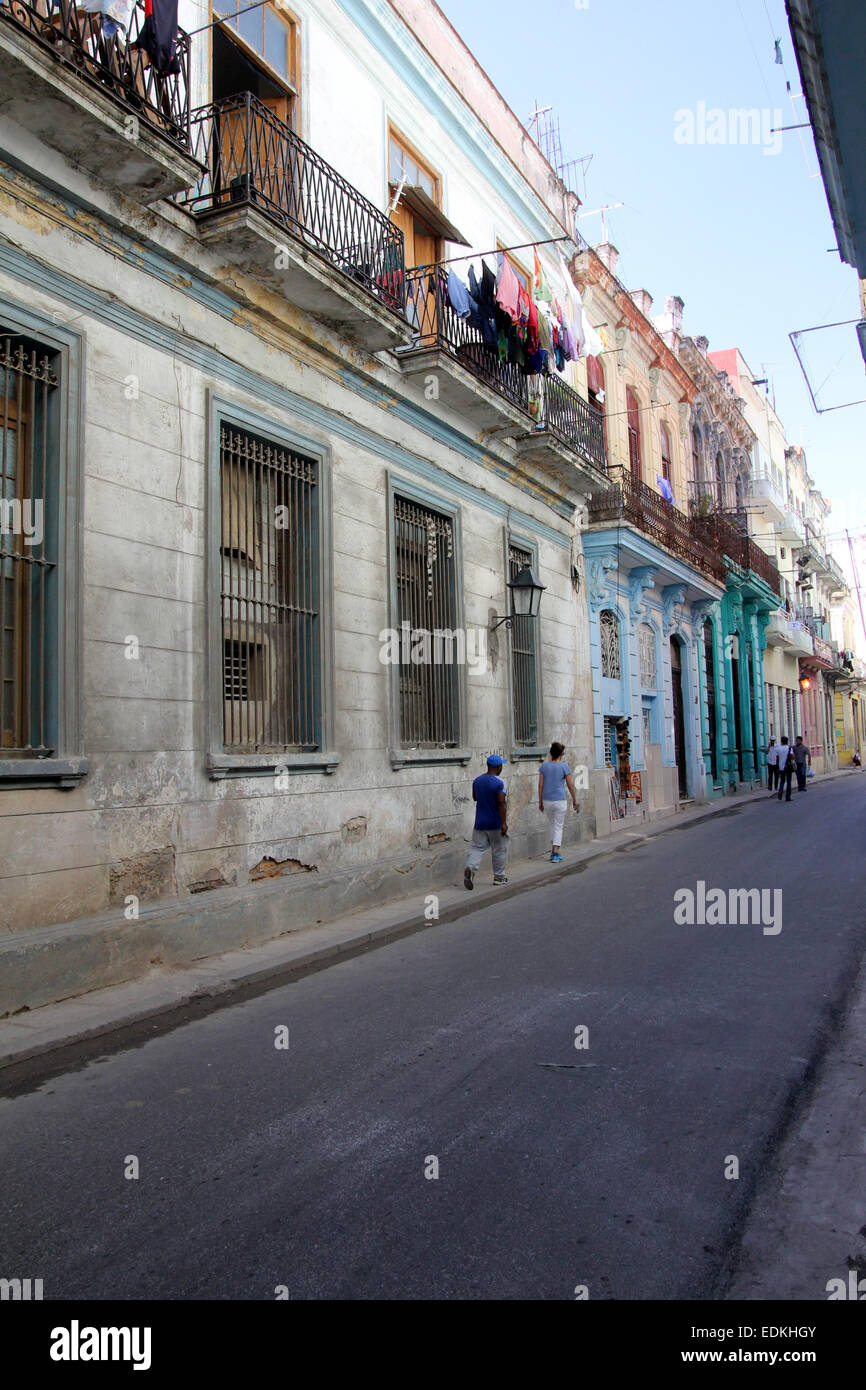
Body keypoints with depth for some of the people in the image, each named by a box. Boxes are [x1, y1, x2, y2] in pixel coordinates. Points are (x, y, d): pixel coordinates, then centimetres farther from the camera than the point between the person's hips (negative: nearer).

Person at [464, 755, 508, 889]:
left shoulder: (477, 781, 2)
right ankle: (499, 876, 21)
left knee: (477, 848, 7)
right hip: (496, 823, -4)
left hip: (480, 822, 4)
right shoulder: (499, 783, -16)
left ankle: (470, 868, -19)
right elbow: (501, 803, -19)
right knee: (499, 850, 12)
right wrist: (504, 823, -17)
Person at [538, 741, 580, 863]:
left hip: (547, 801, 3)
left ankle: (553, 852, 23)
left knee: (553, 825, 21)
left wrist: (540, 801, 9)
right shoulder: (564, 766, -7)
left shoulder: (544, 766, 1)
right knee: (558, 827, 3)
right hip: (560, 801, -3)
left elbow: (540, 785, 1)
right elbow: (570, 785, -4)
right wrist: (574, 800, 8)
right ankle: (556, 855, -3)